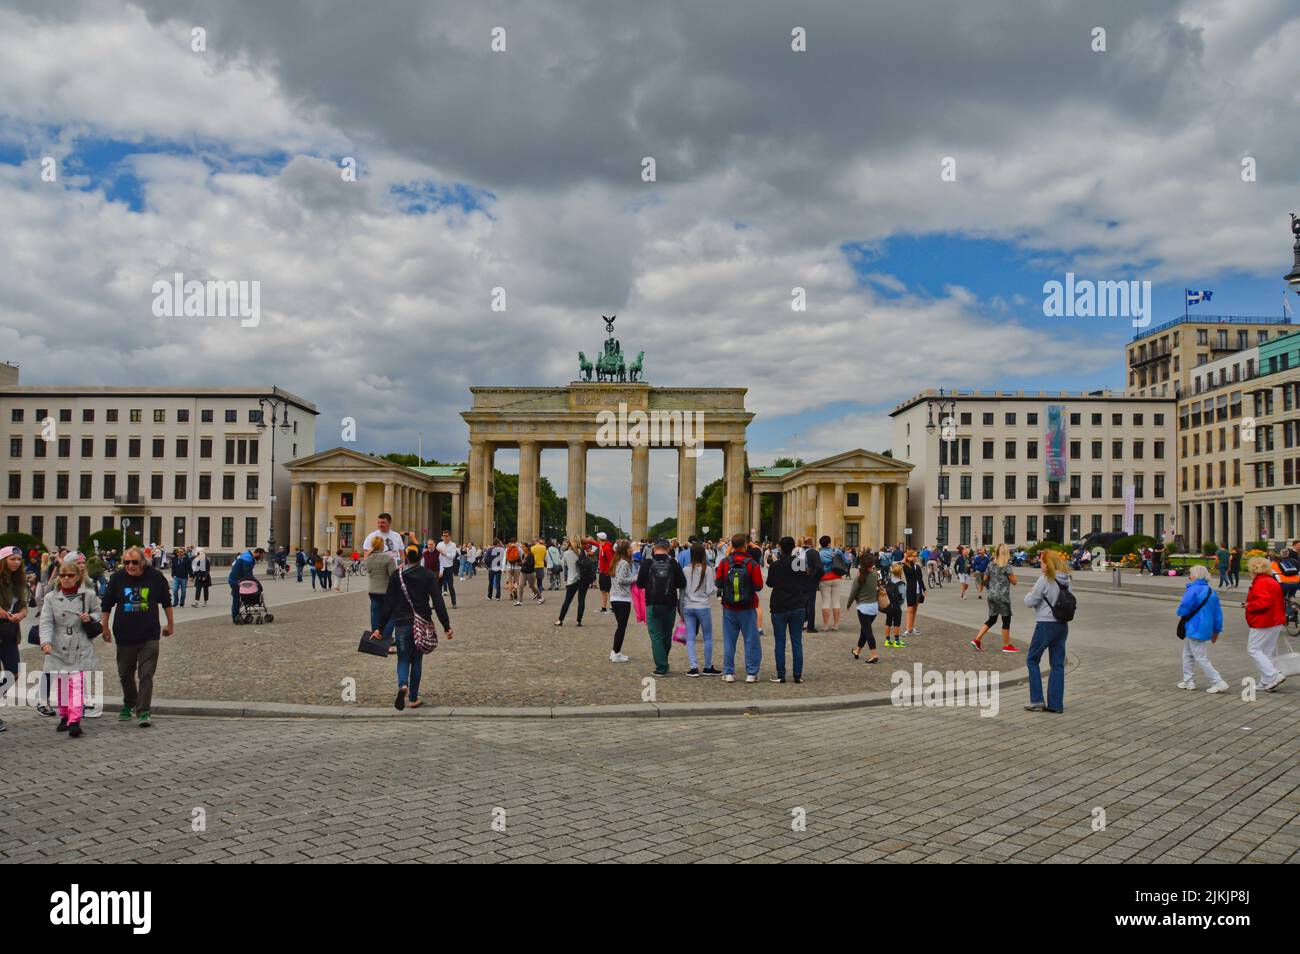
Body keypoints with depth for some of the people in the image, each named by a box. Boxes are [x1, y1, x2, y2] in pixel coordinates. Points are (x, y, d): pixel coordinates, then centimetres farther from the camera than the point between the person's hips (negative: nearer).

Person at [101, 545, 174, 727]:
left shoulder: (155, 577, -4)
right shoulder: (117, 578, -2)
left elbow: (166, 601, 9)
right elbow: (107, 605, 9)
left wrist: (170, 624, 14)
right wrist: (105, 627, 8)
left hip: (149, 636, -2)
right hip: (124, 635, 2)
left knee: (146, 675, -7)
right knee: (125, 674, 15)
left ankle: (143, 711, -5)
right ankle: (128, 705, 34)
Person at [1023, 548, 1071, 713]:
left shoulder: (1045, 579, -15)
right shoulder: (1066, 580, 5)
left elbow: (1029, 602, -12)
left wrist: (1029, 594, 9)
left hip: (1046, 624, -6)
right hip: (1063, 625, 6)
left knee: (1032, 660, 8)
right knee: (1058, 664, 10)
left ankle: (1037, 700, 5)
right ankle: (1055, 703, 12)